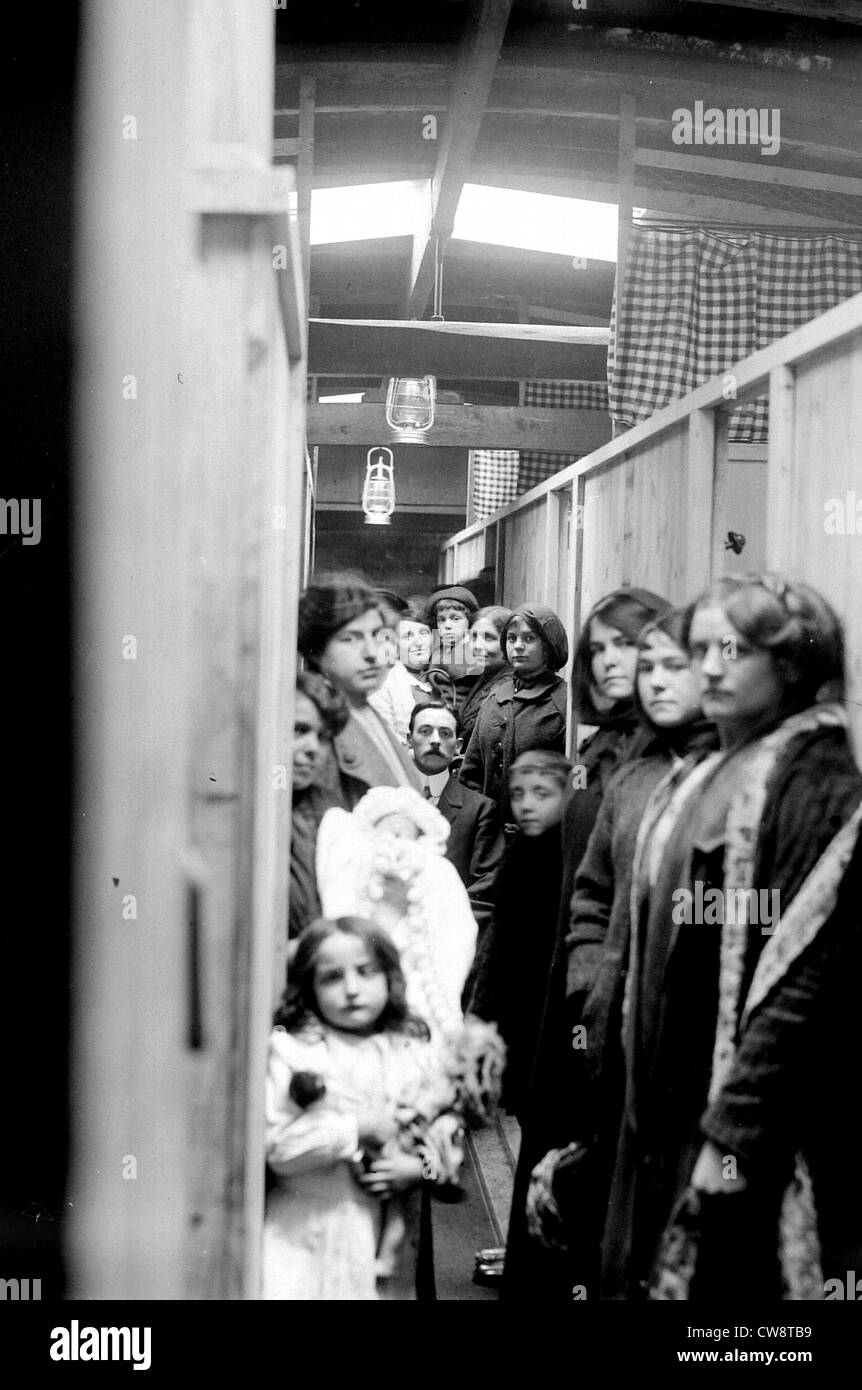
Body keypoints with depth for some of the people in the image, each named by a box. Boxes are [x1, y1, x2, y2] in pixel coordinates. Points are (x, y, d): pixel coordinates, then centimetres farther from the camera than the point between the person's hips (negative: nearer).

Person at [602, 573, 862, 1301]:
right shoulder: (704, 779, 12)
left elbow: (800, 974, -19)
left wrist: (734, 1133, -21)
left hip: (743, 1119, -8)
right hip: (672, 1108, 8)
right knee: (654, 1272, 15)